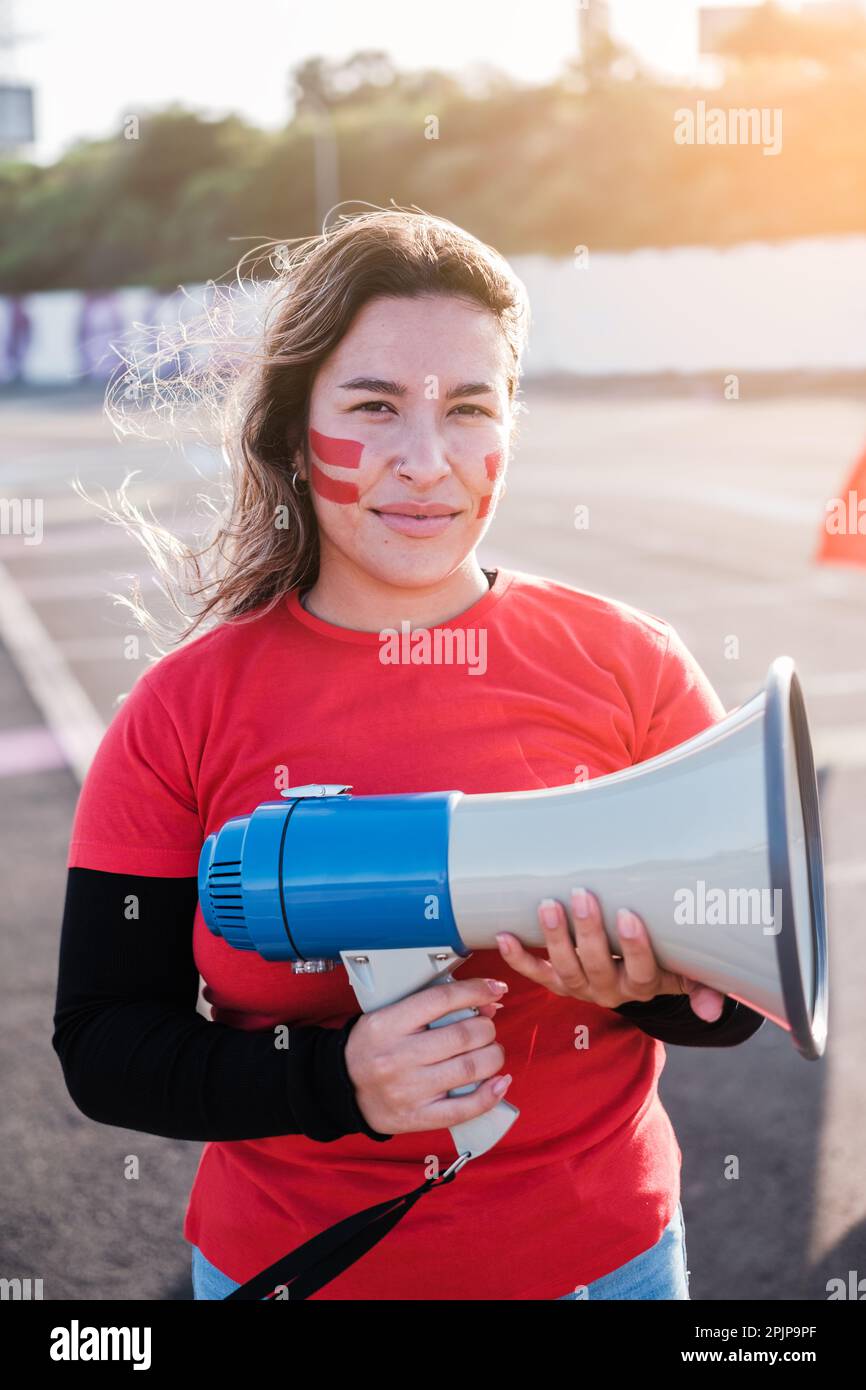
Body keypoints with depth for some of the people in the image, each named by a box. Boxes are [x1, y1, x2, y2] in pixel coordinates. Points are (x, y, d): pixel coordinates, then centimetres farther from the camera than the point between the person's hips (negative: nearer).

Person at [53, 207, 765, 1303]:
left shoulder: (631, 666, -10)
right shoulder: (183, 712, -12)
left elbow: (746, 990, -3)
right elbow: (101, 1047, -10)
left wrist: (649, 987, -25)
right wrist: (337, 1081, -25)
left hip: (604, 1254, 1)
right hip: (288, 1260, 0)